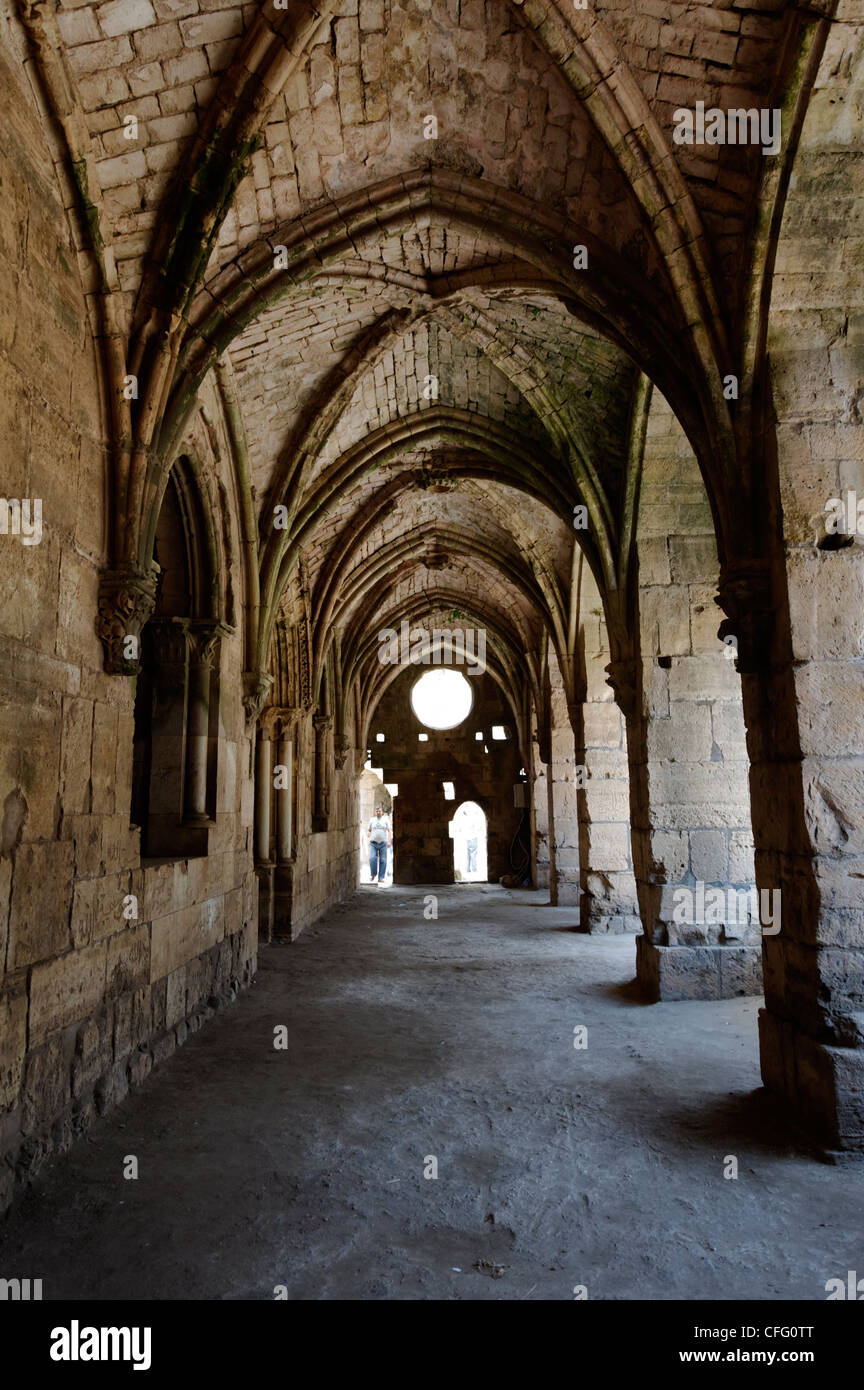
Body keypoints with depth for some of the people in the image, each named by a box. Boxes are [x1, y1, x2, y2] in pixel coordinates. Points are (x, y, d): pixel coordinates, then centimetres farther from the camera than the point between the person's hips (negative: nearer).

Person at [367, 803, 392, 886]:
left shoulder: (386, 820, 3)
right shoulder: (372, 820, 8)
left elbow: (390, 831, -2)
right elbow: (368, 830, 16)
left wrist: (389, 841, -13)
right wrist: (370, 837, -4)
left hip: (383, 843, 0)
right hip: (373, 843, 0)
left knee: (383, 861, -1)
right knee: (372, 859, -16)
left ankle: (381, 878, 6)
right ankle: (373, 874, 5)